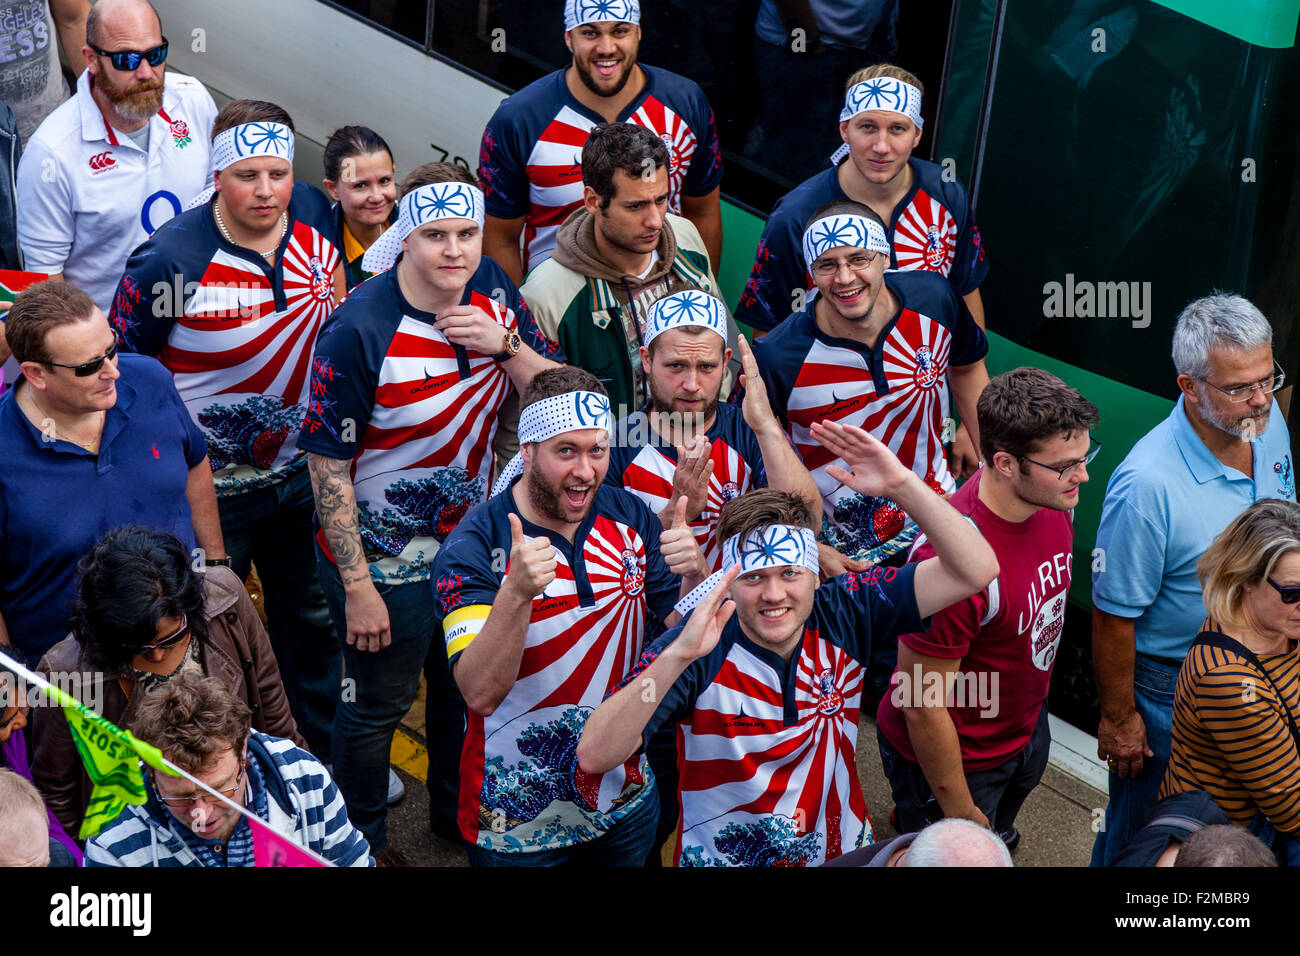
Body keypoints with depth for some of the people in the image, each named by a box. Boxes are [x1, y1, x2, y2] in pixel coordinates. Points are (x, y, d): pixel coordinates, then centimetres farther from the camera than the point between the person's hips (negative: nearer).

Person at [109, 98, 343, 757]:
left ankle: (328, 752, 47)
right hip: (210, 485, -5)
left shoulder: (315, 213, -10)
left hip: (301, 471, 5)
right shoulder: (171, 260, -26)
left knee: (314, 614, 24)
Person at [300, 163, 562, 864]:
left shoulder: (493, 289, -7)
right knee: (380, 702, 12)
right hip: (383, 558, -5)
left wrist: (506, 343, -22)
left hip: (473, 539, 6)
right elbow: (327, 466, -20)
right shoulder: (358, 330, -25)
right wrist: (358, 588, -18)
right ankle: (363, 843, 38)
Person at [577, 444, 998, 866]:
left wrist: (903, 483, -22)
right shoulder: (695, 650, -16)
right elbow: (593, 756, -26)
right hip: (725, 858, -3)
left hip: (843, 848, 3)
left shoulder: (844, 611, -7)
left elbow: (975, 569, -11)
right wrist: (678, 657, -36)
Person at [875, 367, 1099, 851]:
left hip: (1027, 725, 7)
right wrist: (959, 812, -18)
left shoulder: (1053, 496, -15)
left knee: (999, 843, 31)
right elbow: (923, 706, -30)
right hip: (953, 756, -7)